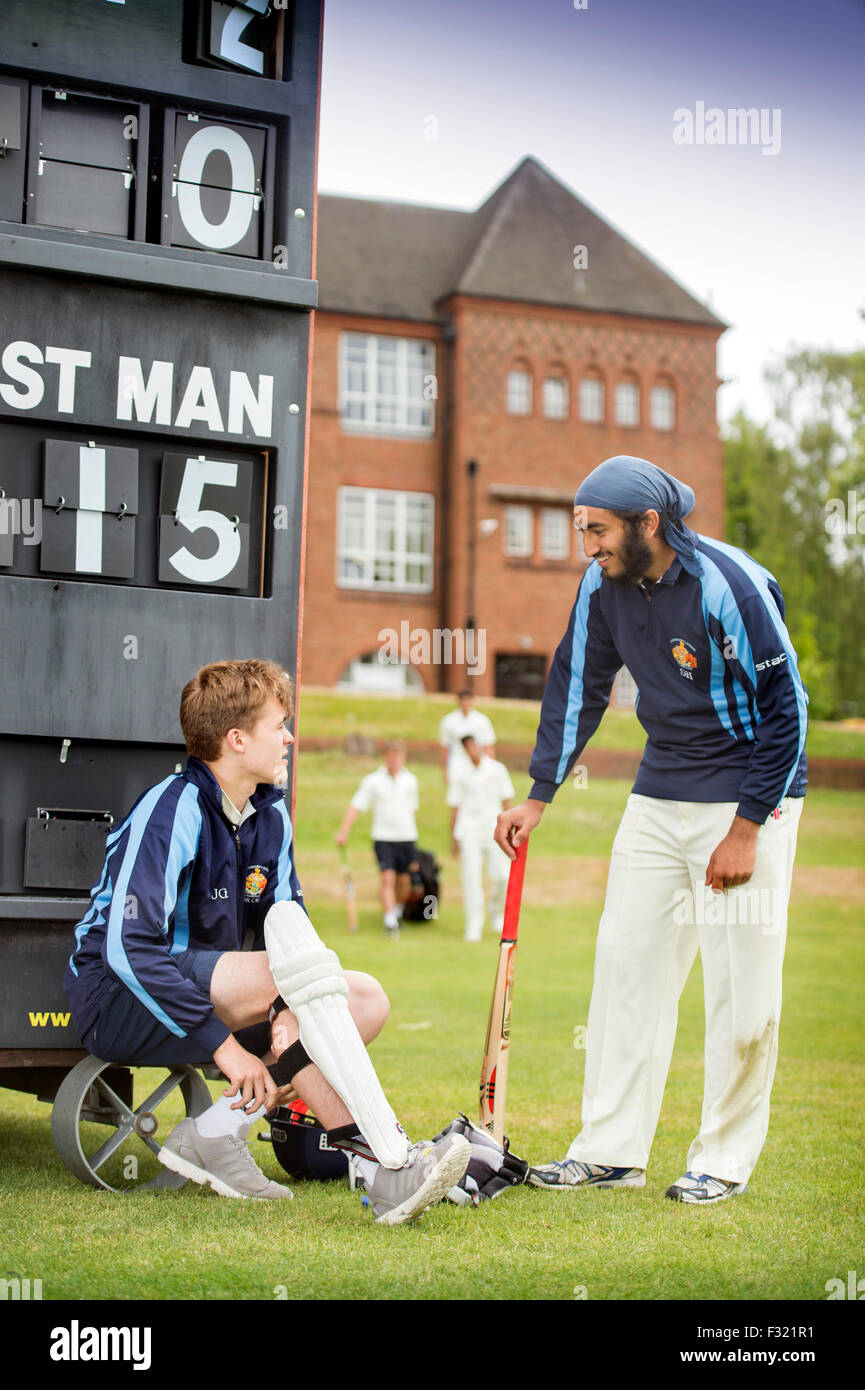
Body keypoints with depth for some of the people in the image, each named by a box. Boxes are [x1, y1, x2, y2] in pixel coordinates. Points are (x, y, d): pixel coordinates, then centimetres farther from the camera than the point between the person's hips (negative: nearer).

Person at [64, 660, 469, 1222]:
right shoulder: (172, 811, -18)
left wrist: (290, 1014, -16)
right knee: (297, 956, -30)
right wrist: (225, 1045, -26)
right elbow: (129, 949, -26)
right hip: (118, 1001, -8)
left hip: (212, 990, 8)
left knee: (367, 999, -9)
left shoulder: (270, 814, 7)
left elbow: (290, 919, 5)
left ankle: (217, 1133, -13)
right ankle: (388, 1165, -34)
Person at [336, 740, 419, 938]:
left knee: (404, 881, 8)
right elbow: (356, 806, -5)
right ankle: (390, 922, -18)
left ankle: (397, 911, 33)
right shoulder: (373, 780, -2)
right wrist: (343, 831, -14)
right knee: (388, 878, -15)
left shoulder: (410, 780, 8)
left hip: (407, 838, 3)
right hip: (383, 838, -3)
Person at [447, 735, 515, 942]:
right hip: (468, 831, 0)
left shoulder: (497, 770, 7)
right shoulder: (460, 774, 6)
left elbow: (506, 801, 11)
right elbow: (454, 807, 9)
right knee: (471, 878, -6)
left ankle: (497, 913, 18)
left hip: (493, 829, 0)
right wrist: (453, 838, 6)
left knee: (502, 876, -9)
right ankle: (473, 926, 0)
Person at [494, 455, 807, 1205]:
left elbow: (785, 708, -16)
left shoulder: (731, 585, -21)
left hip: (751, 799, -6)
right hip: (659, 797, 6)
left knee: (742, 986, -3)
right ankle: (611, 1150, 11)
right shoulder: (603, 585, -3)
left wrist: (745, 829, -16)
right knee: (627, 960, 4)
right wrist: (539, 796, 7)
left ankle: (725, 1159, 10)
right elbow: (578, 687, 10)